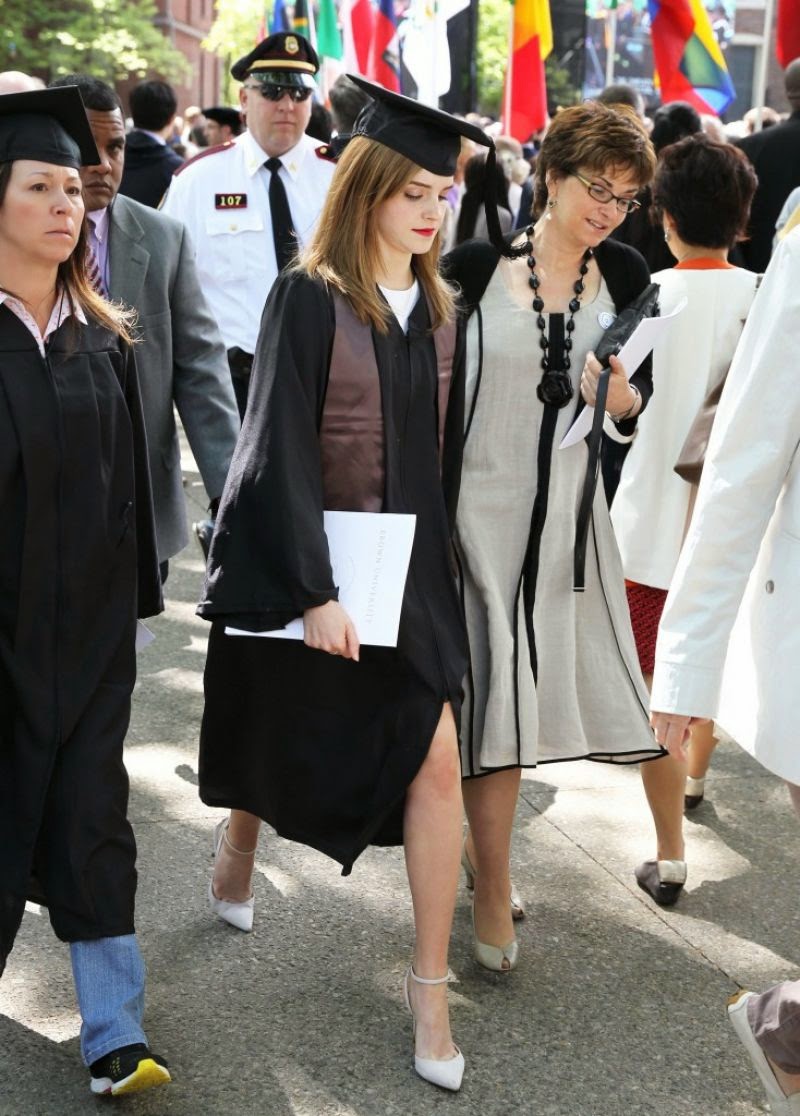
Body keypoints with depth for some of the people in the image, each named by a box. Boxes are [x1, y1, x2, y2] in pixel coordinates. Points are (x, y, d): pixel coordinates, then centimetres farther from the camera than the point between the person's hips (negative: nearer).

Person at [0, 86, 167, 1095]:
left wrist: (135, 596, 9)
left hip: (88, 618, 3)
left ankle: (114, 1033, 11)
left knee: (90, 815, 5)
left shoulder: (103, 339, 6)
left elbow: (128, 478, 11)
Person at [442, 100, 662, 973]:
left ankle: (477, 829, 36)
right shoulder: (474, 268, -7)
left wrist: (620, 396, -15)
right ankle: (492, 892, 11)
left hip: (567, 513, 4)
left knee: (524, 691, 10)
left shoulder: (624, 275, 3)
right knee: (496, 690, -2)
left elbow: (638, 407, 8)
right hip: (480, 503, -4)